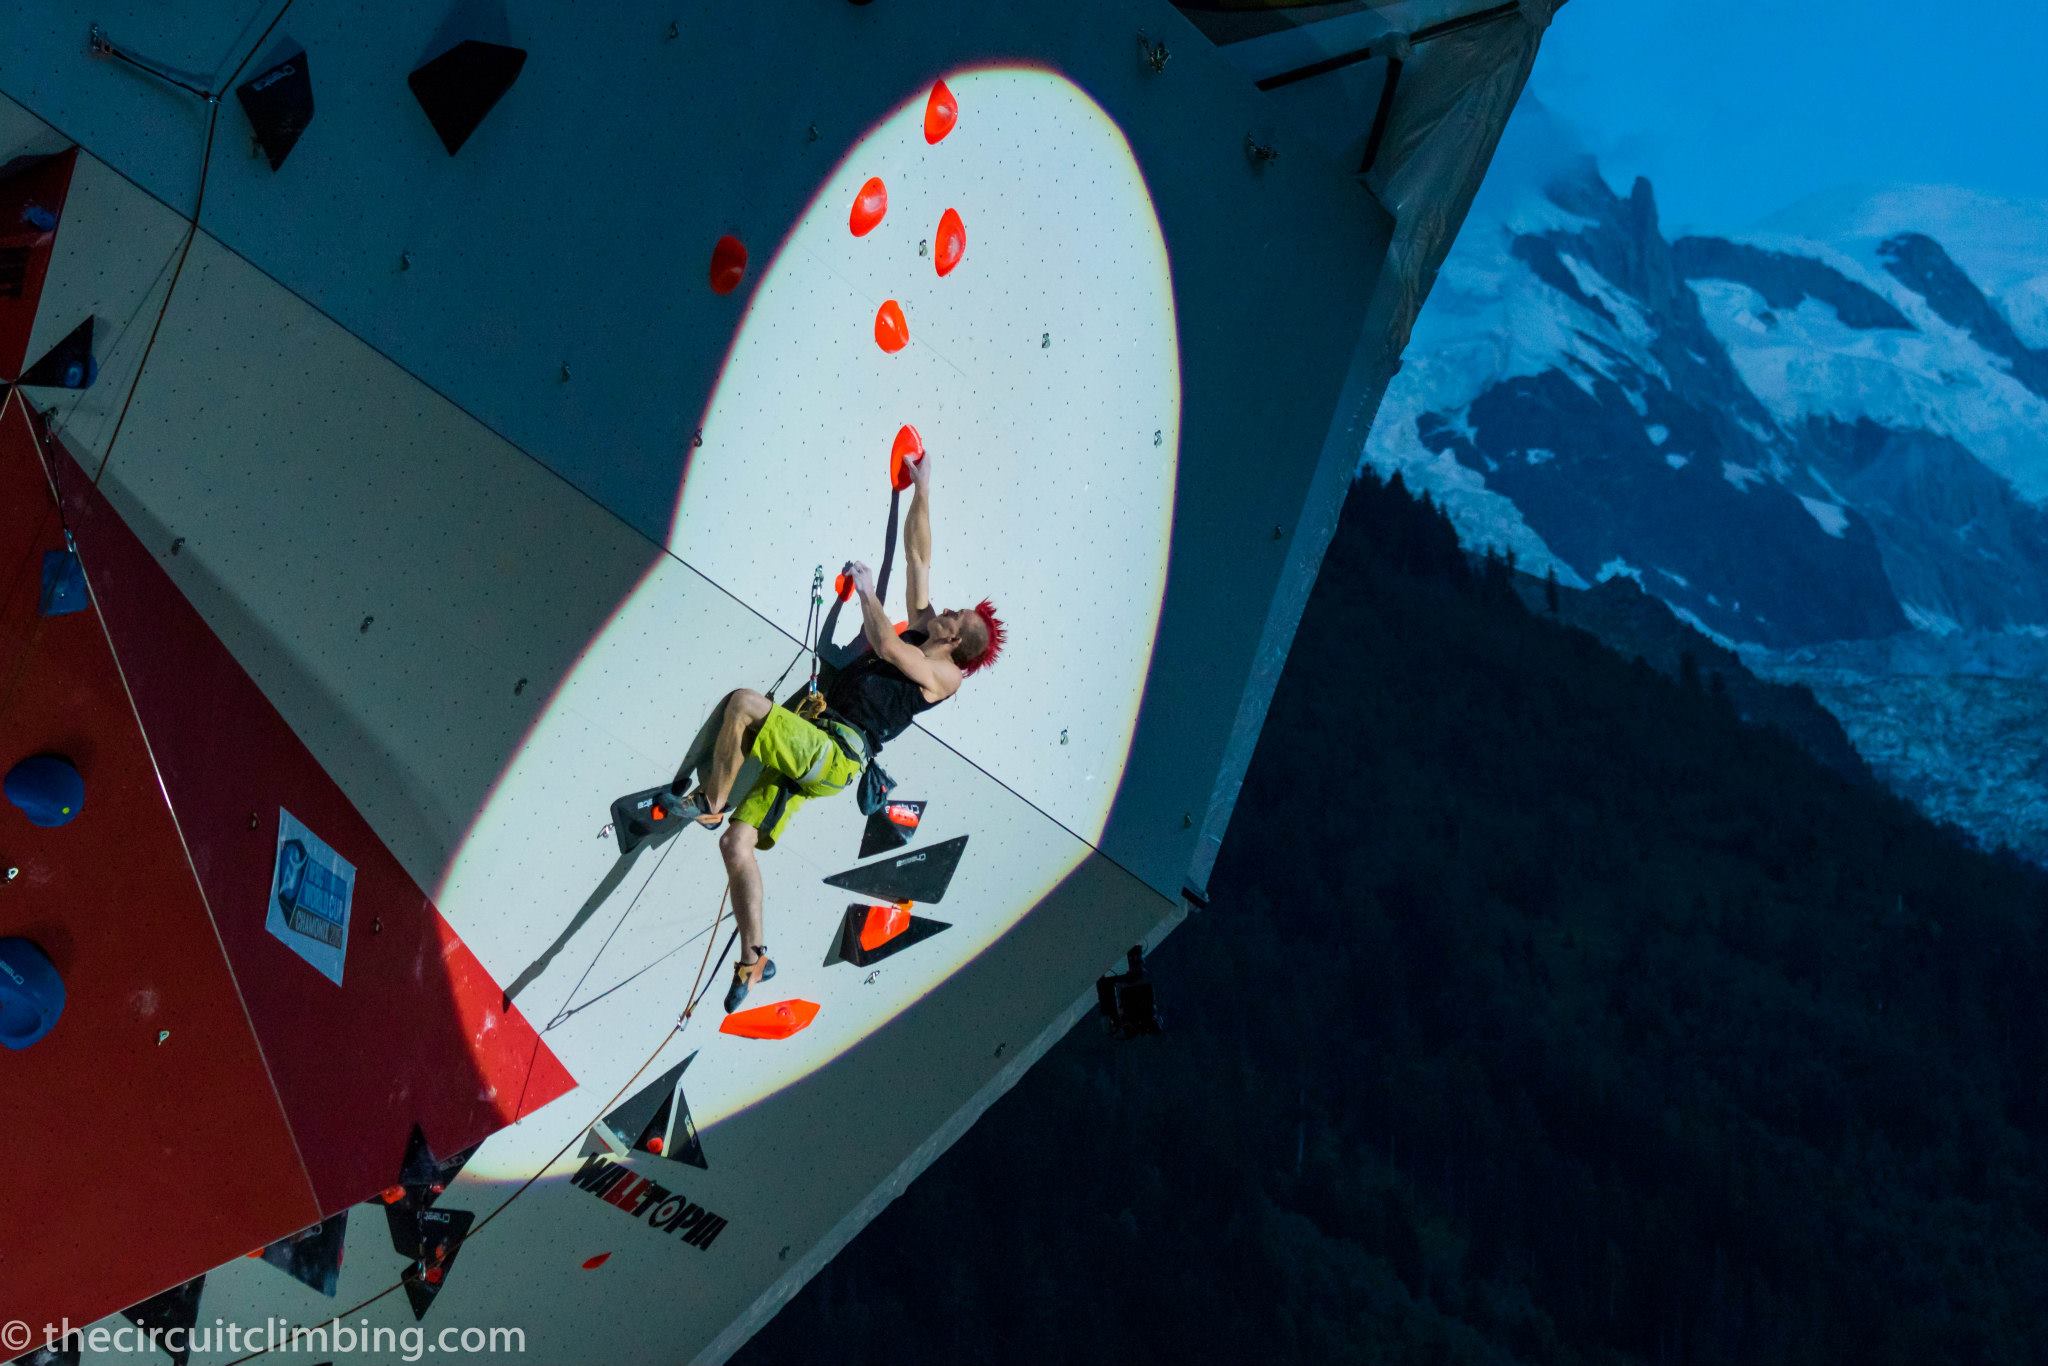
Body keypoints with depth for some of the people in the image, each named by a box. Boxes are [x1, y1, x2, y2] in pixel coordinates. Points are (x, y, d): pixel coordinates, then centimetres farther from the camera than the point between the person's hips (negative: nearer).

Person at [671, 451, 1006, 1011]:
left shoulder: (943, 675, 0)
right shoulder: (917, 634, 23)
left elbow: (884, 645, -16)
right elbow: (917, 557, 26)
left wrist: (865, 588, -2)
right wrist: (921, 489, 29)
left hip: (834, 754, -9)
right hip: (813, 752, 9)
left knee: (744, 702, -28)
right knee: (737, 844, -5)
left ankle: (708, 804, -15)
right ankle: (753, 959, -3)